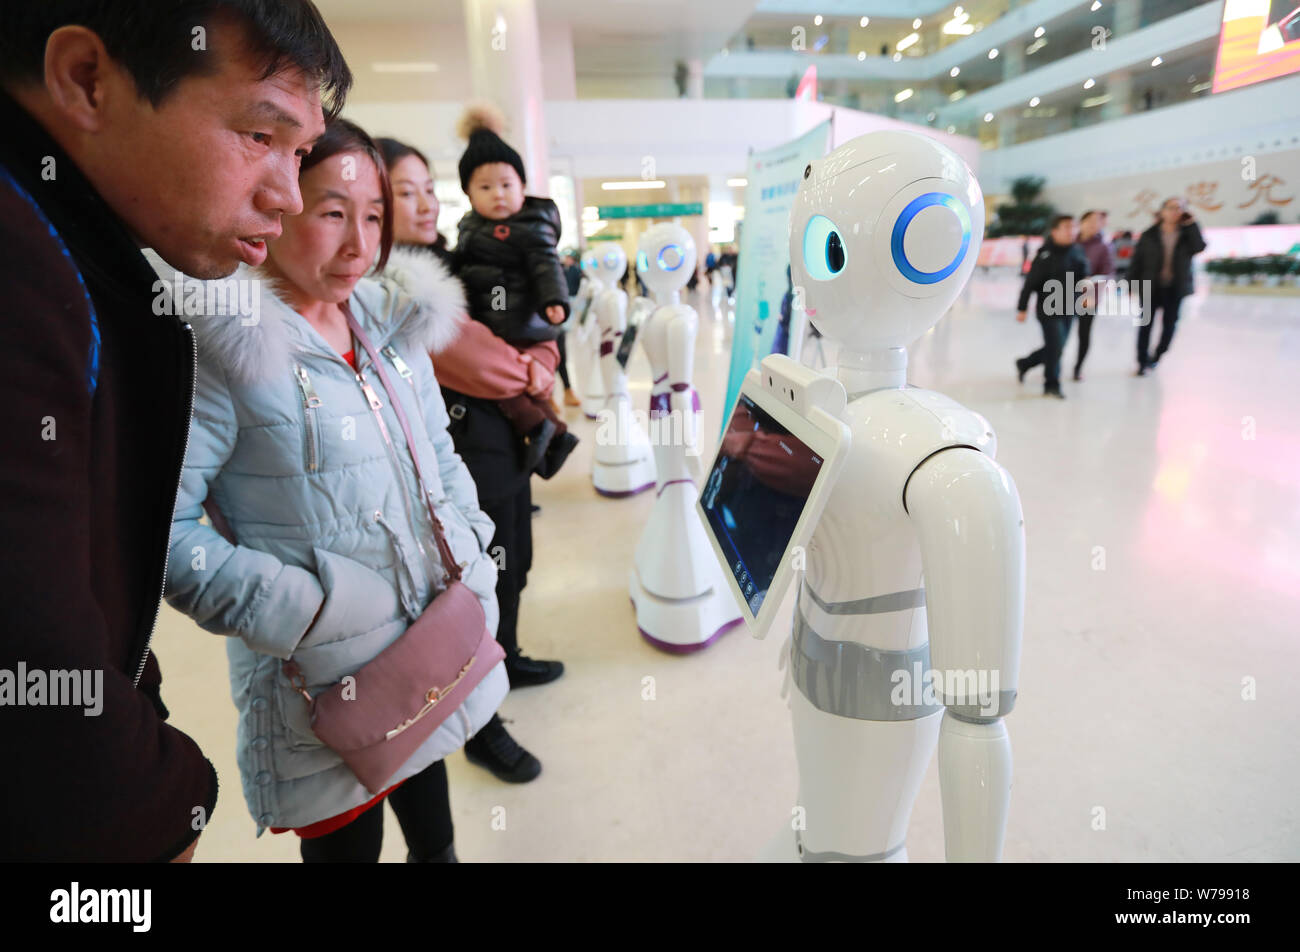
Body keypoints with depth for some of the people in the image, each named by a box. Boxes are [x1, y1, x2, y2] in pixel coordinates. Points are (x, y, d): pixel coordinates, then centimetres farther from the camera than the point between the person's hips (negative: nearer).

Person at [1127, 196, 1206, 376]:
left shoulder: (1188, 234, 2)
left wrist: (1191, 224, -14)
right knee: (1146, 324, 1)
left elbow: (1199, 247, -16)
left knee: (1170, 325, 7)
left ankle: (1156, 357, 26)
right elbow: (1137, 261, 0)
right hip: (1151, 287, -1)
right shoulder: (1149, 236, -1)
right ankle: (1142, 362, 9)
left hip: (1175, 288, 2)